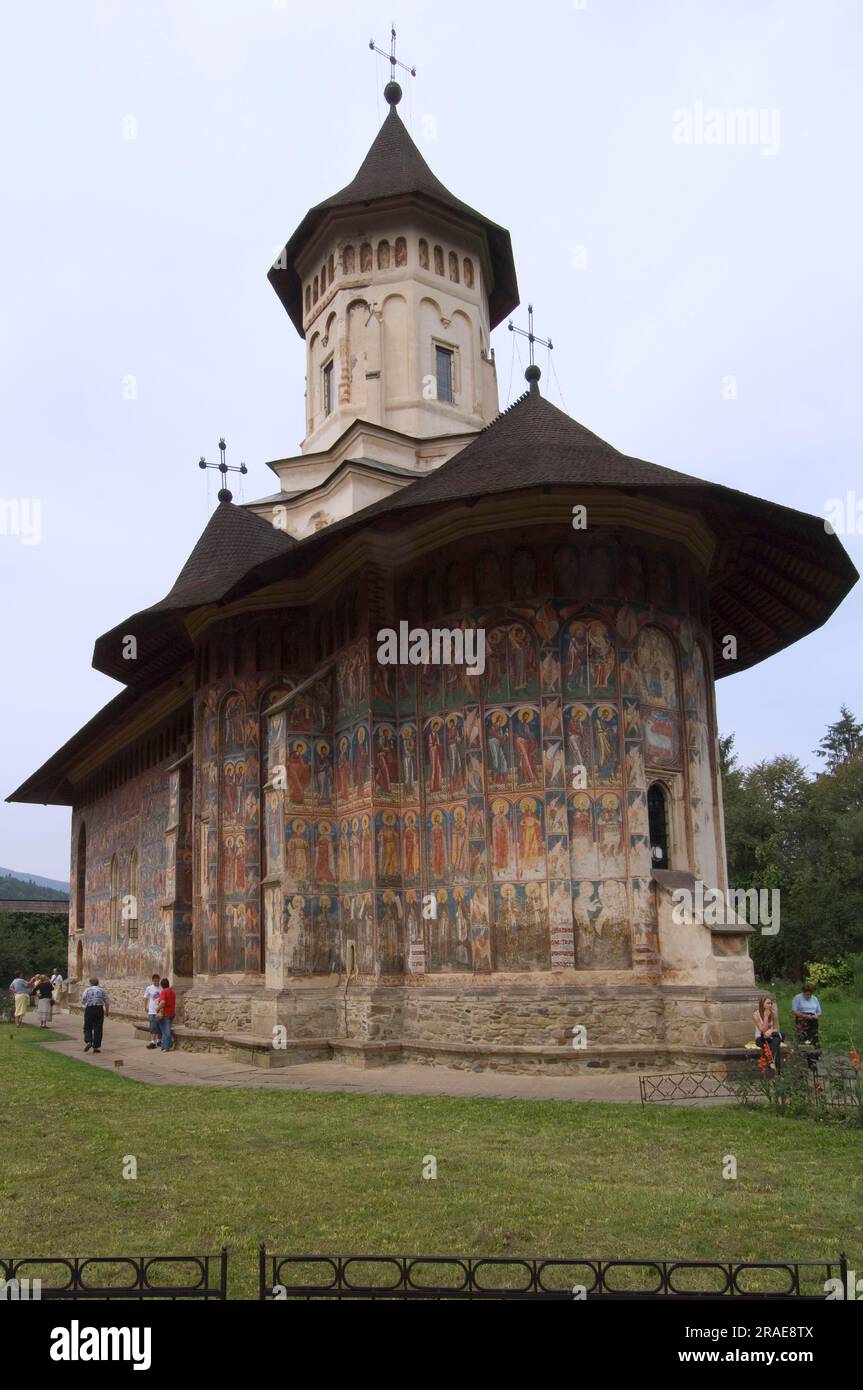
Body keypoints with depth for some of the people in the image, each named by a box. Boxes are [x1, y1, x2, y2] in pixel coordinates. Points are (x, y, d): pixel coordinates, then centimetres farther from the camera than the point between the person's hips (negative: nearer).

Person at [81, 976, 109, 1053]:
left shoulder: (87, 990, -3)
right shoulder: (101, 990, 1)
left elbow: (82, 1001, 1)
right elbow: (106, 1002, 2)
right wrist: (106, 1011, 13)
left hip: (89, 1009, -1)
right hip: (99, 1009, 1)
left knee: (88, 1027, 11)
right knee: (97, 1028, 5)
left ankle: (88, 1041, -11)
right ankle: (96, 1046, 5)